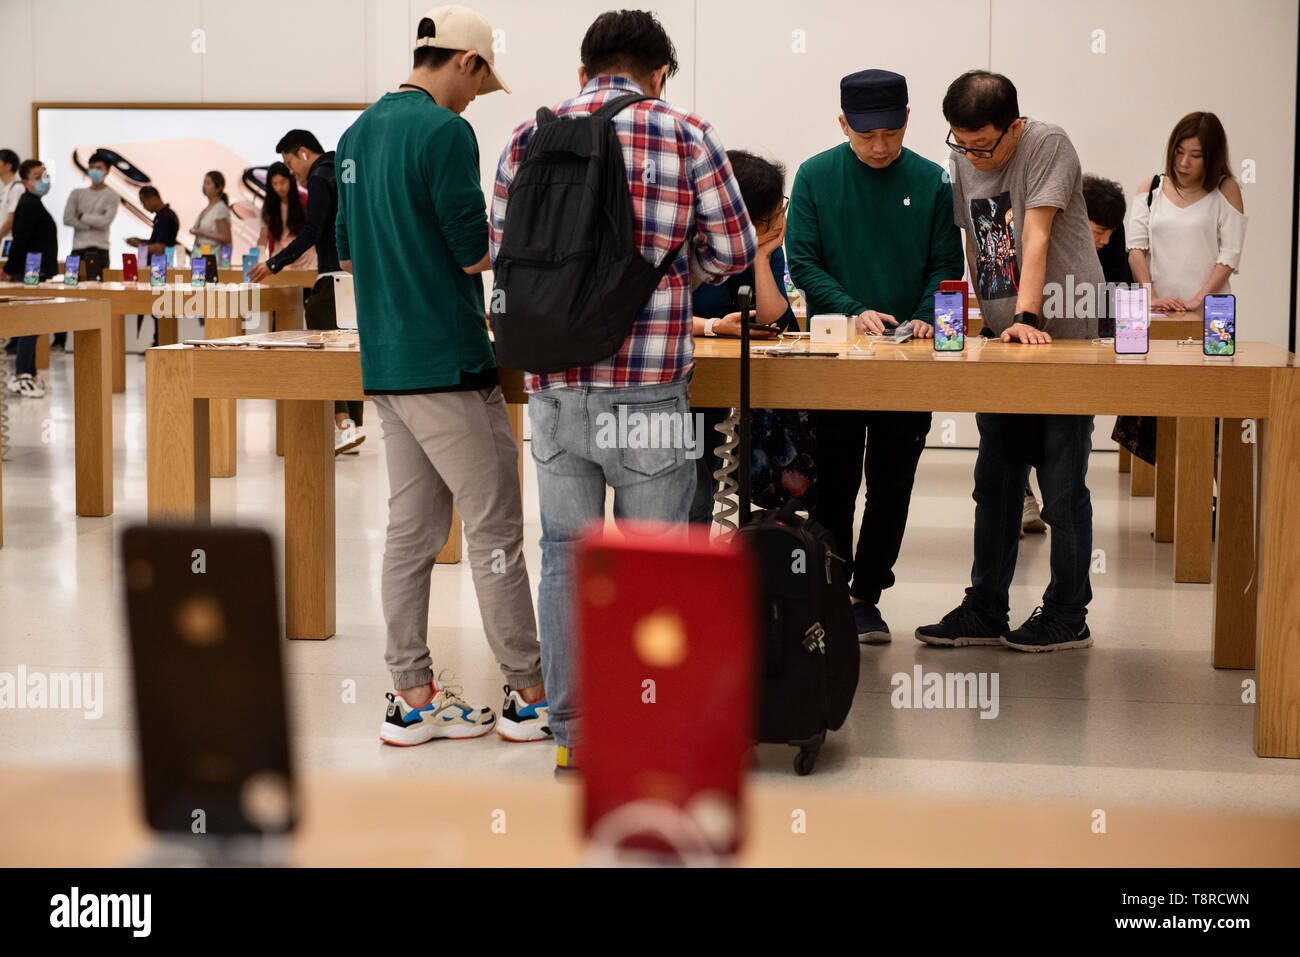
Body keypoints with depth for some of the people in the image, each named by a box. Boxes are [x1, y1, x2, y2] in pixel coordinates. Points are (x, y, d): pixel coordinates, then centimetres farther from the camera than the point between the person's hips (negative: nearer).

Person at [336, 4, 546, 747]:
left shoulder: (360, 132, 13)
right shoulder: (445, 132, -14)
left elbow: (347, 247, 20)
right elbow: (476, 253, -15)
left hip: (386, 361, 8)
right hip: (447, 362, -8)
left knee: (411, 531, 10)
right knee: (496, 530, -1)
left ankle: (414, 698, 12)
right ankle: (531, 696, 6)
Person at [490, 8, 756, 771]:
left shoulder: (529, 138, 6)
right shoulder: (687, 136, -1)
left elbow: (503, 253, 9)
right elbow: (734, 251, 1)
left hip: (555, 384, 3)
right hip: (649, 385, -3)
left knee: (565, 555, 11)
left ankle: (572, 735, 17)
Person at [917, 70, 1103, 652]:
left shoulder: (1047, 146, -12)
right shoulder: (964, 162, 7)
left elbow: (1035, 237, -22)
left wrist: (1029, 317, -30)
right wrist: (993, 317, 5)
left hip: (1065, 334, -6)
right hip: (1000, 339, 7)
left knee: (1061, 484, -2)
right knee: (995, 482, 8)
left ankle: (1068, 615, 8)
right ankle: (986, 610, 15)